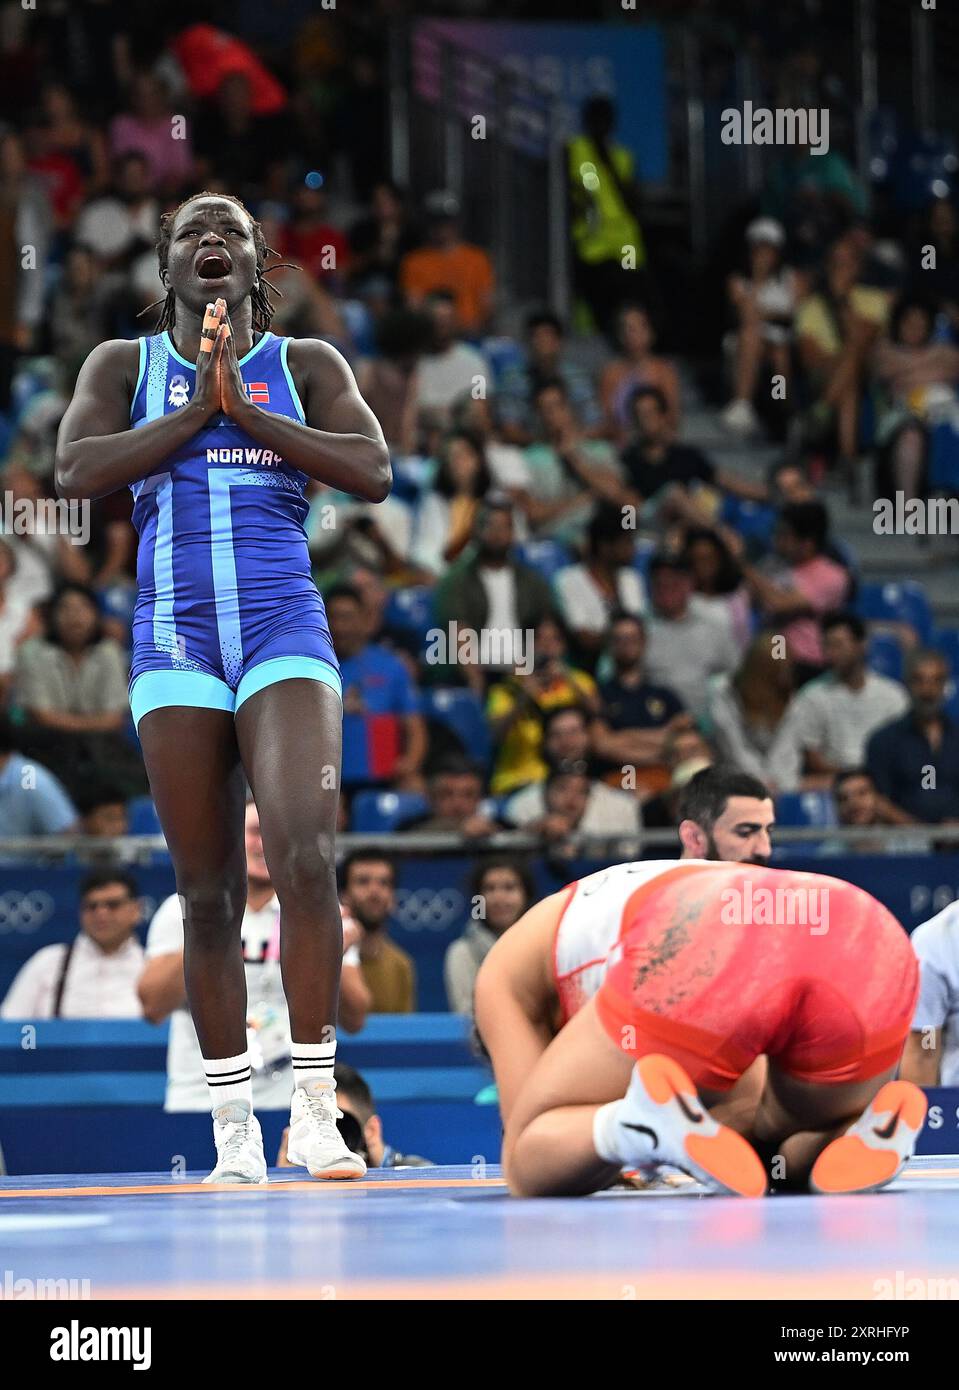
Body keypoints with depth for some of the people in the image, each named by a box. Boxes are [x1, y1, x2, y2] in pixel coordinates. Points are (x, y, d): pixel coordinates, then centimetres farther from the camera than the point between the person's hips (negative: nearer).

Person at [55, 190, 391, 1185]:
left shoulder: (306, 365, 10)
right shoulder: (122, 366, 11)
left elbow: (373, 472, -4)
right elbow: (75, 471, -6)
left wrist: (245, 409, -9)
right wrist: (199, 410, -9)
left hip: (285, 629, -1)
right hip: (174, 637, 1)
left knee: (304, 855, -20)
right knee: (208, 891, 1)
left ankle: (313, 1105, -14)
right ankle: (233, 1129, 8)